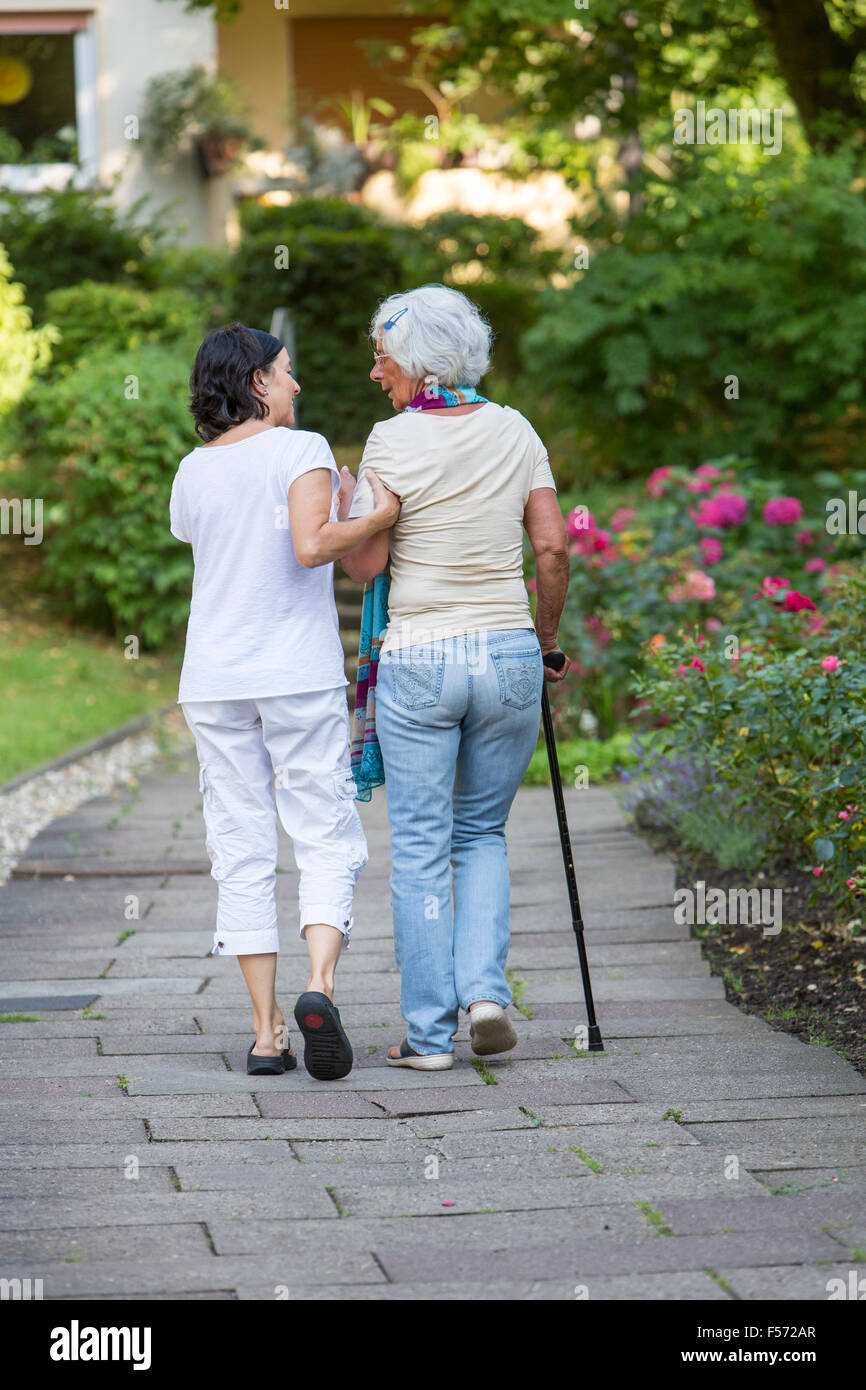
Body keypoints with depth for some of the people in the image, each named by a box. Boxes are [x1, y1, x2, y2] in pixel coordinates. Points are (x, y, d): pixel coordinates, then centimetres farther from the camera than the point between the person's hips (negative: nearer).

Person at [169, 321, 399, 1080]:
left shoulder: (192, 471, 10)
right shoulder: (301, 450, -6)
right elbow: (310, 547, -21)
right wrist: (378, 517, -8)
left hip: (214, 683, 4)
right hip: (300, 677, -4)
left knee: (243, 854, 5)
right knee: (329, 840, 1)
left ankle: (267, 1031, 3)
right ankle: (319, 985, -22)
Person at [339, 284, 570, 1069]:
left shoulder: (394, 441, -7)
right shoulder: (515, 431, 4)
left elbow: (364, 563, -4)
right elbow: (553, 548, 1)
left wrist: (339, 504, 14)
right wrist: (547, 639, 13)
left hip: (418, 659, -3)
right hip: (508, 652, 3)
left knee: (420, 849, 4)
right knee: (483, 833, 18)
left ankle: (430, 1032, 4)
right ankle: (486, 990, -1)